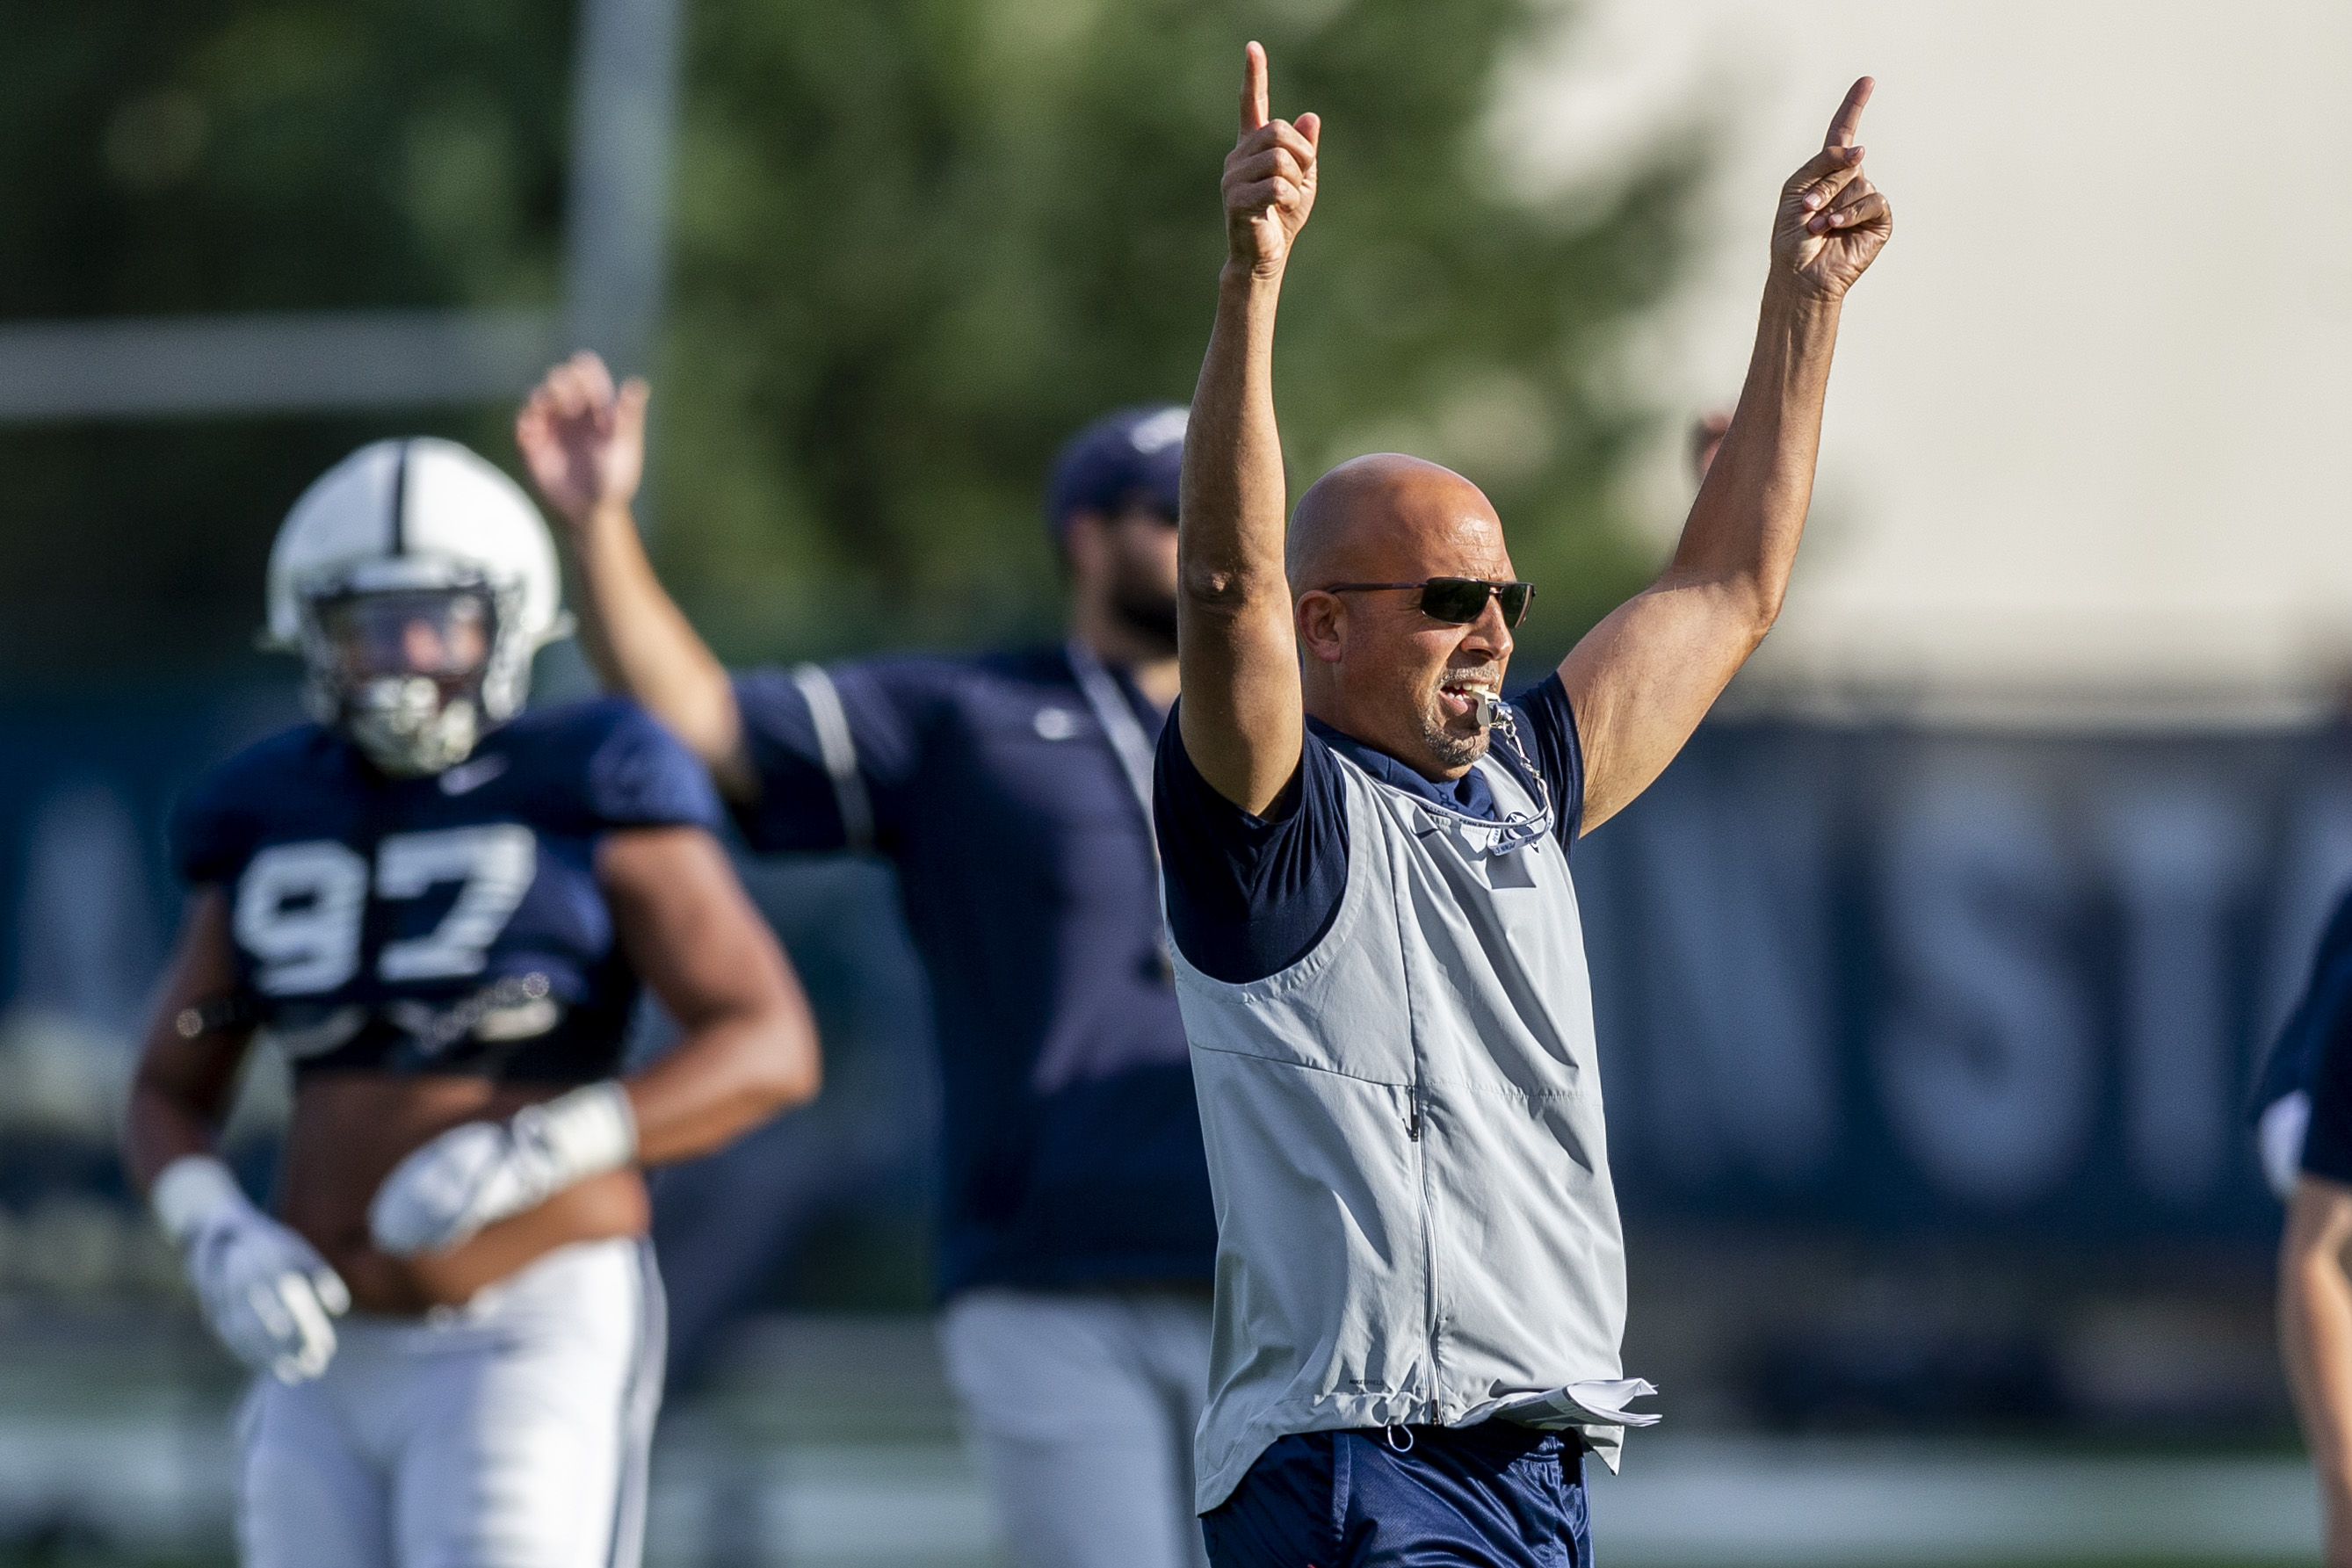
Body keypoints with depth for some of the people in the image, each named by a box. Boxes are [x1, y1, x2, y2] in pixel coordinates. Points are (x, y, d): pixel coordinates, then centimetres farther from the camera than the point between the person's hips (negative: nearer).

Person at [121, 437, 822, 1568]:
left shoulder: (586, 801, -7)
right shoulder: (278, 829, 8)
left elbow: (773, 1050, -14)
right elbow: (167, 1104, 12)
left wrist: (532, 1154, -26)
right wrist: (224, 1247, -10)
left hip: (538, 1352, -6)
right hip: (338, 1361, 6)